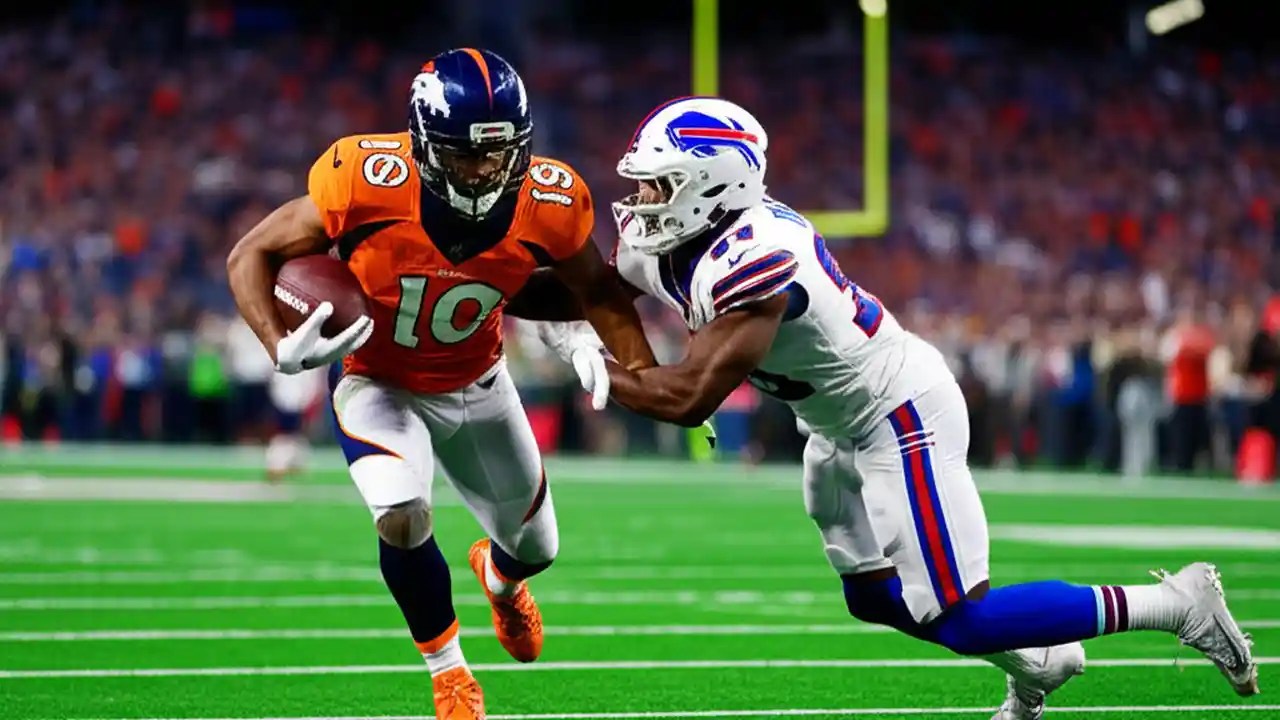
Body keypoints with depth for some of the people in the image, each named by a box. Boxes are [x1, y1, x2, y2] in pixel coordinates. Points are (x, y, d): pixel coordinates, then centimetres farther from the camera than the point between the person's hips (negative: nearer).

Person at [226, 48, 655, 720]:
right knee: (404, 519, -29)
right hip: (381, 386, -3)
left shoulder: (549, 202, -25)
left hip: (479, 387, 3)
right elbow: (252, 256, -21)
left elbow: (597, 291, -4)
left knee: (536, 548, 16)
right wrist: (283, 349, -37)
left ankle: (497, 574, 57)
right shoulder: (368, 182, -34)